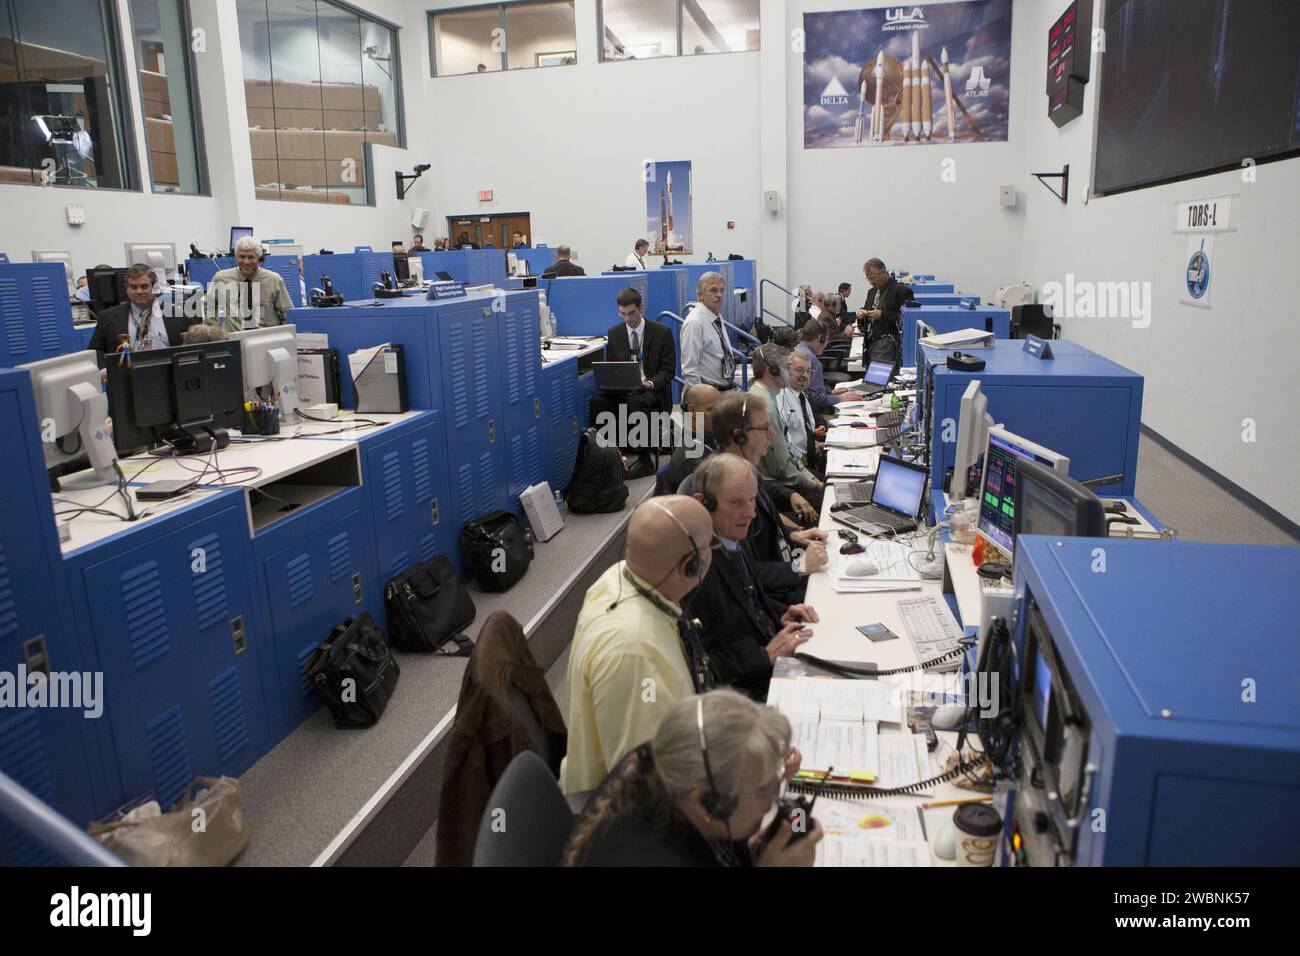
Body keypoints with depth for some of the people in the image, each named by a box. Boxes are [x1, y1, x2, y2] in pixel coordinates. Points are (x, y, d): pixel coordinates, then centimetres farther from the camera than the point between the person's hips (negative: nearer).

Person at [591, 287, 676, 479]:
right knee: (598, 401, -29)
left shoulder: (662, 332, 2)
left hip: (652, 391, -3)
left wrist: (651, 383, -21)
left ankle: (645, 460, -25)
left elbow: (668, 369, -1)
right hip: (621, 390, 3)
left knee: (636, 403, -38)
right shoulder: (613, 333, 11)